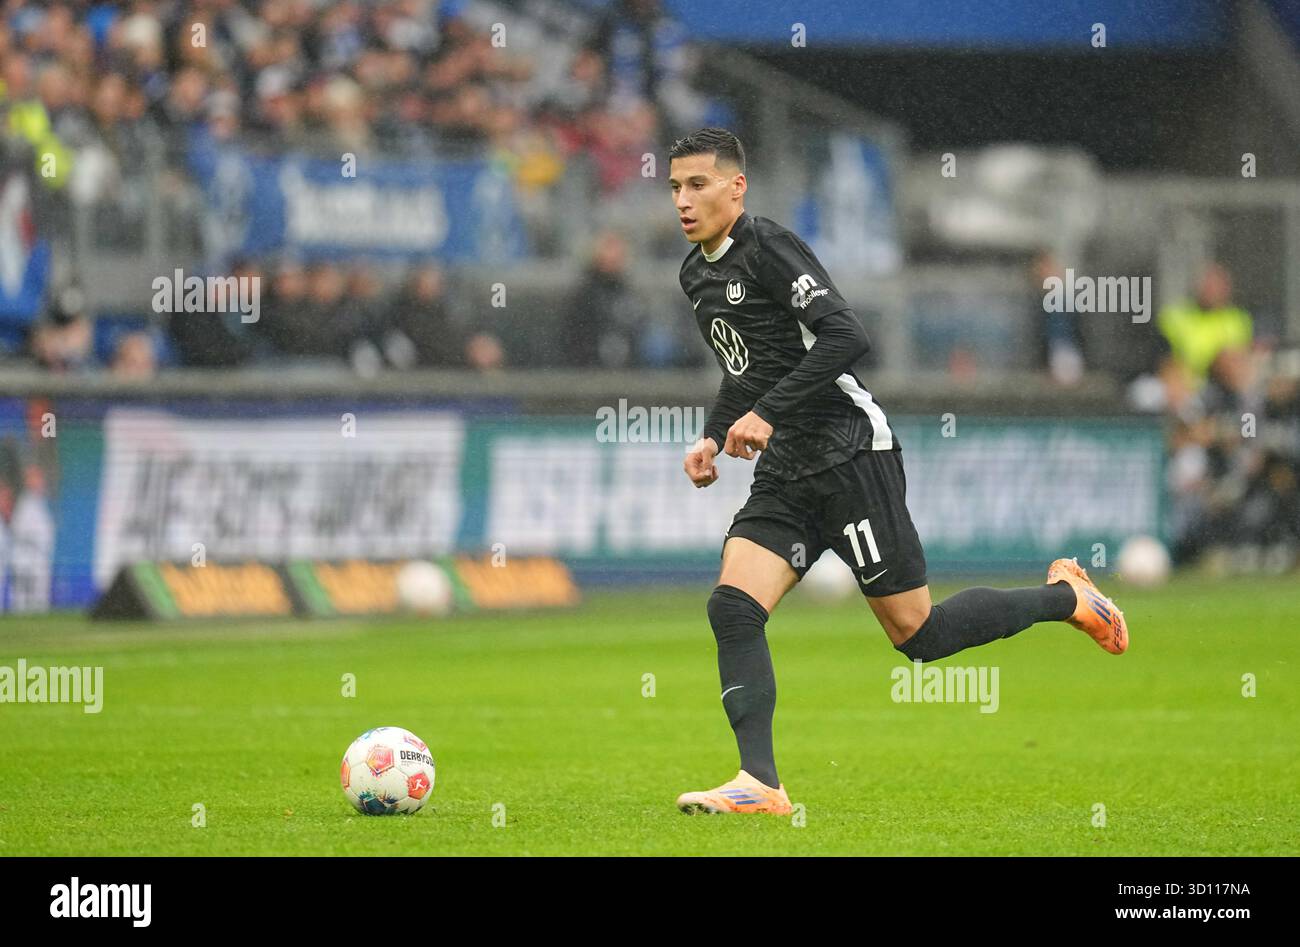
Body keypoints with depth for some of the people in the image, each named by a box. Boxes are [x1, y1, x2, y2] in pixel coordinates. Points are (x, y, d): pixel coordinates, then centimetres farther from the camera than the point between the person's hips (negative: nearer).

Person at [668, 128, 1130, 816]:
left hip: (849, 453, -8)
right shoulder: (695, 275, 15)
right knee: (733, 608, -11)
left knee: (917, 635, -3)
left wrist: (766, 413, -23)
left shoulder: (767, 247, -13)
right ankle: (760, 785, -14)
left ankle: (1064, 597, 18)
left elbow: (846, 337, -23)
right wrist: (714, 437, 15)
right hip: (785, 475, 8)